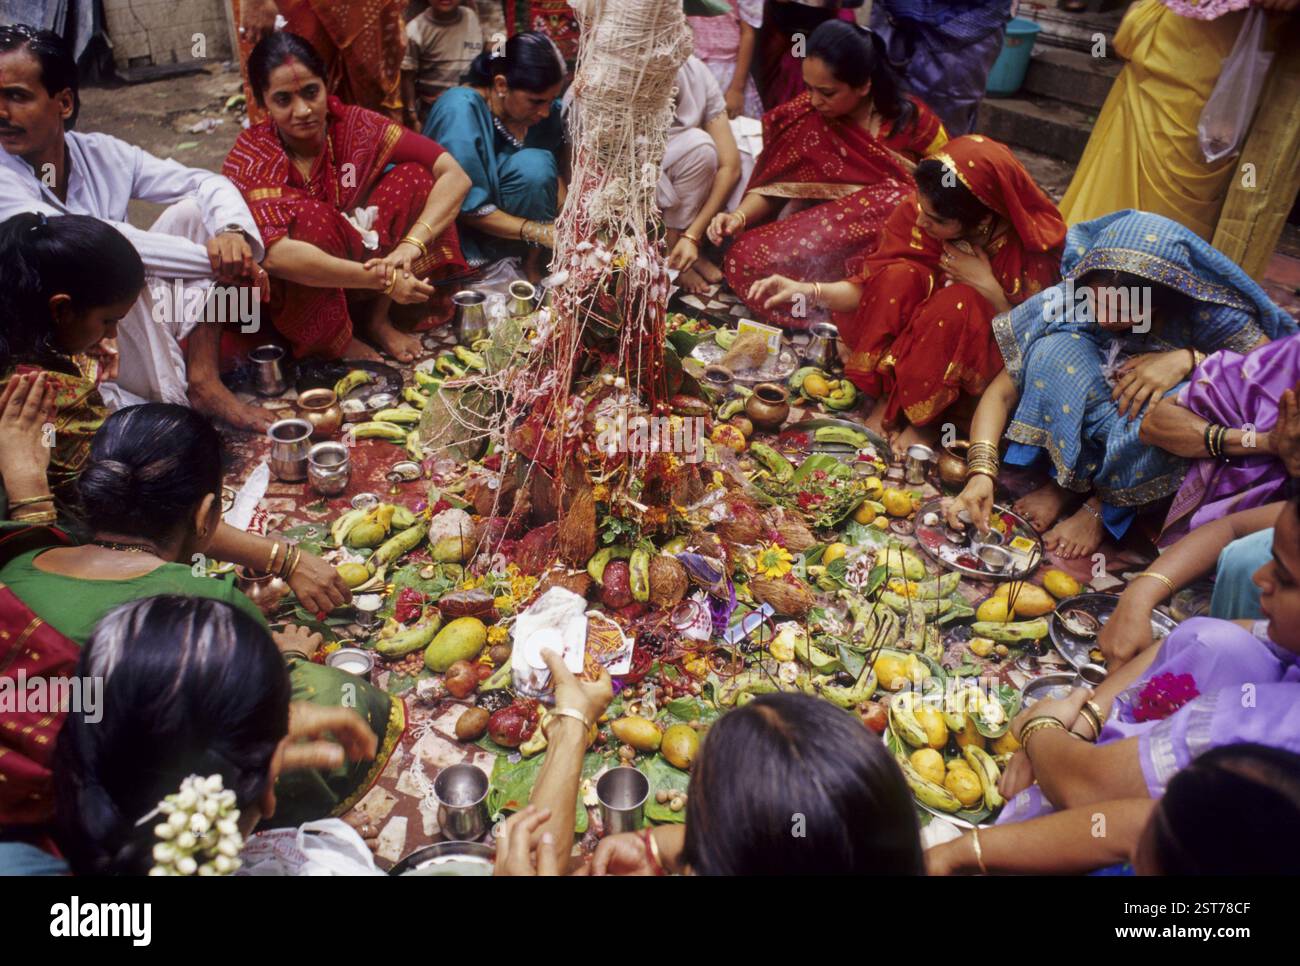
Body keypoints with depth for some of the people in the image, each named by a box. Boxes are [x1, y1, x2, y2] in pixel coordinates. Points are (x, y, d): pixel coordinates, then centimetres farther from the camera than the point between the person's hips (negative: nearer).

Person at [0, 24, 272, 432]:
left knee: (193, 211, -10)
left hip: (132, 329, 5)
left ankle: (203, 379, -17)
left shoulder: (100, 153, -4)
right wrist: (216, 260, -32)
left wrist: (233, 232, -27)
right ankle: (173, 401, -16)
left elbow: (207, 183, -4)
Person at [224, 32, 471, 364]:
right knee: (307, 218, -33)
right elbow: (274, 255, -37)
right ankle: (339, 342, -13)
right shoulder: (250, 158, -20)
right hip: (287, 297, -4)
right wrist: (383, 279, -39)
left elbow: (454, 176, -16)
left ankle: (379, 319, -7)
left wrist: (410, 245, -31)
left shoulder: (355, 125, -11)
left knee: (414, 177, -13)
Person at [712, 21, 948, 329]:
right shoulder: (804, 117, -4)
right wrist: (740, 216, -16)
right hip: (822, 234, 2)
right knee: (745, 258, -24)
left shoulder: (911, 119, -7)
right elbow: (774, 185, 3)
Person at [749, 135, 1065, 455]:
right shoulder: (918, 212, -17)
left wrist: (988, 287, -30)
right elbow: (871, 287, -10)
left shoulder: (1034, 246, -23)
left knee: (961, 302, -33)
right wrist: (808, 291, -26)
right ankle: (888, 398, -15)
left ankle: (927, 418, -17)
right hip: (913, 341, 3)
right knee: (899, 277, -27)